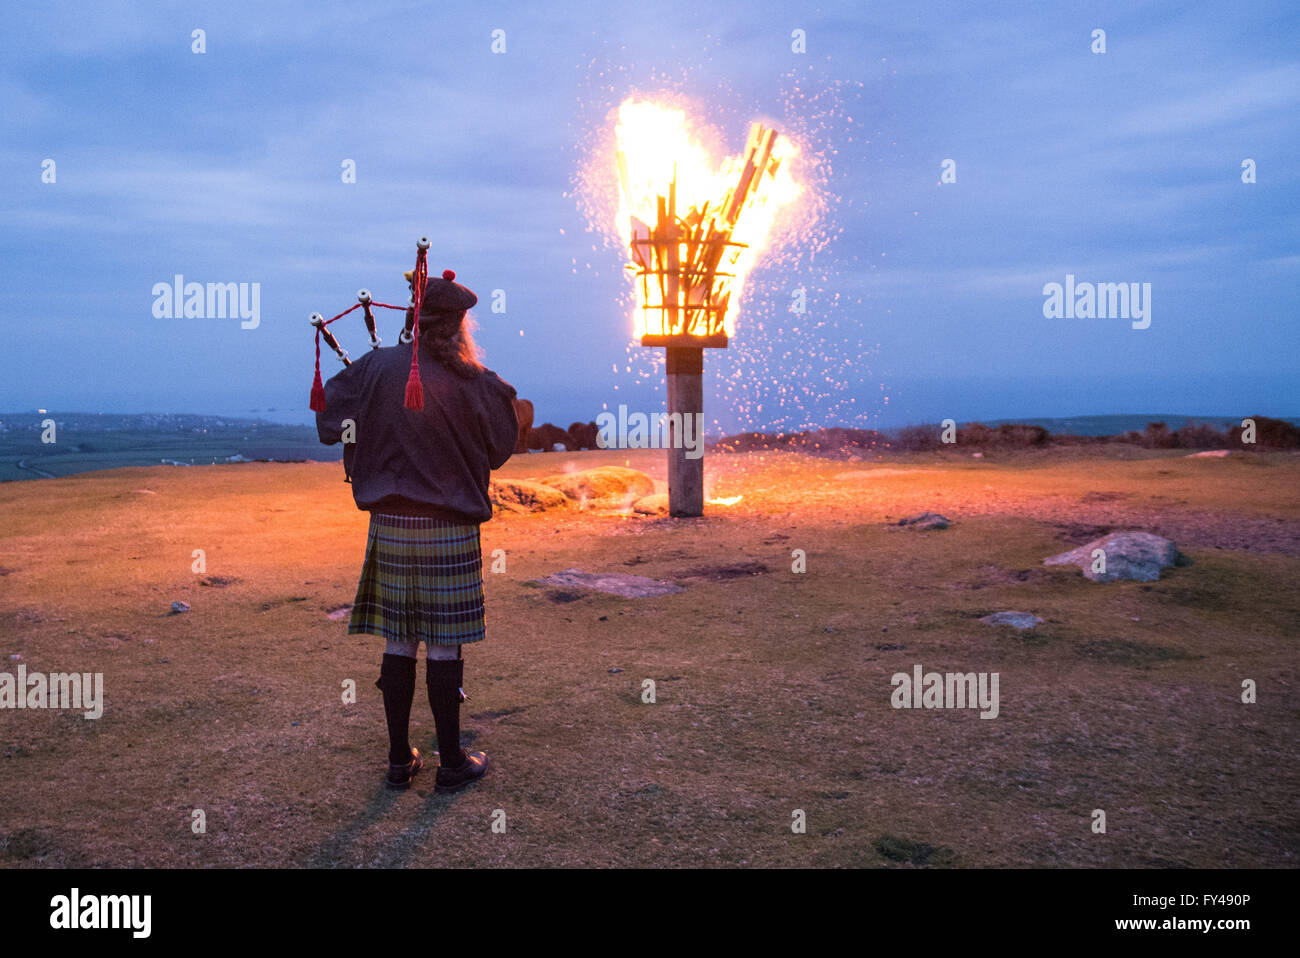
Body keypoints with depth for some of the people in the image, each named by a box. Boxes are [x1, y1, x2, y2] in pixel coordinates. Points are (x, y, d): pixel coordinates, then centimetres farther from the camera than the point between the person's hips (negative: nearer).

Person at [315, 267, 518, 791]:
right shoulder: (476, 383, -7)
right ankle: (451, 762, 15)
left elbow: (329, 420, 6)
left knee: (398, 642, 11)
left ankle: (399, 759, 20)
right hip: (451, 530, -2)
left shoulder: (377, 367, -3)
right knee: (444, 644, 5)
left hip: (389, 526, 3)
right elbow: (500, 447, 6)